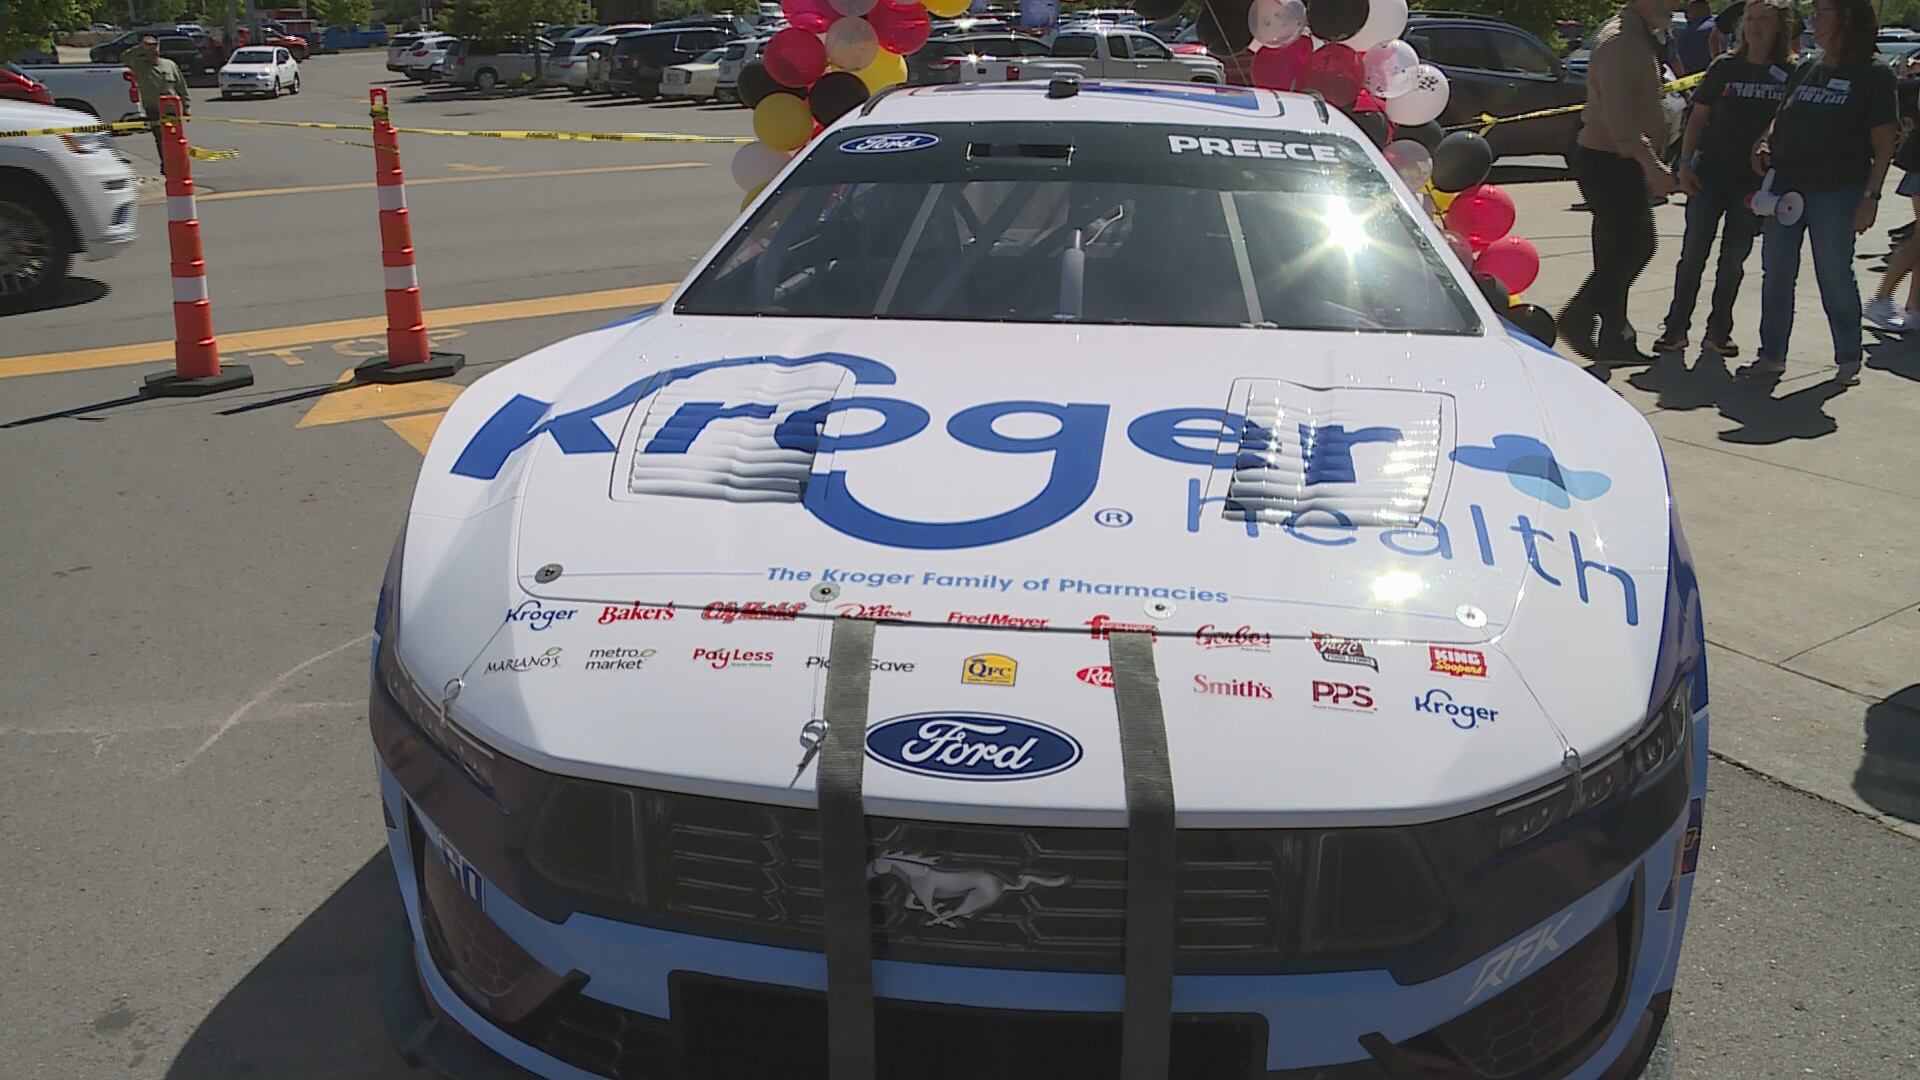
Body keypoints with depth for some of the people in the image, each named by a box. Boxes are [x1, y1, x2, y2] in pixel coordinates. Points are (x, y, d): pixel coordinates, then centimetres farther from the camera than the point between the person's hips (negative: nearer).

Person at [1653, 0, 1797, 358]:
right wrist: (1685, 163, -5)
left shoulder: (1790, 75, -1)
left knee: (1734, 256, 6)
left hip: (1755, 177, 0)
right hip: (1711, 170, 0)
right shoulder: (1724, 68, 1)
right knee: (1694, 251, 0)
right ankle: (1676, 328, 5)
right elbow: (1698, 117, 4)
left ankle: (1718, 332, 14)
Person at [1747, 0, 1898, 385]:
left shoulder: (1873, 74, -4)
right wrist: (1765, 143, 1)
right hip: (1785, 187, 6)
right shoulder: (1806, 69, 12)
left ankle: (1848, 360, 14)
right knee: (1776, 274, 7)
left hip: (1836, 192, -5)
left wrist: (1870, 196, -14)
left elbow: (1884, 143, -6)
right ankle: (1772, 355, 17)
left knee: (1835, 274, 1)